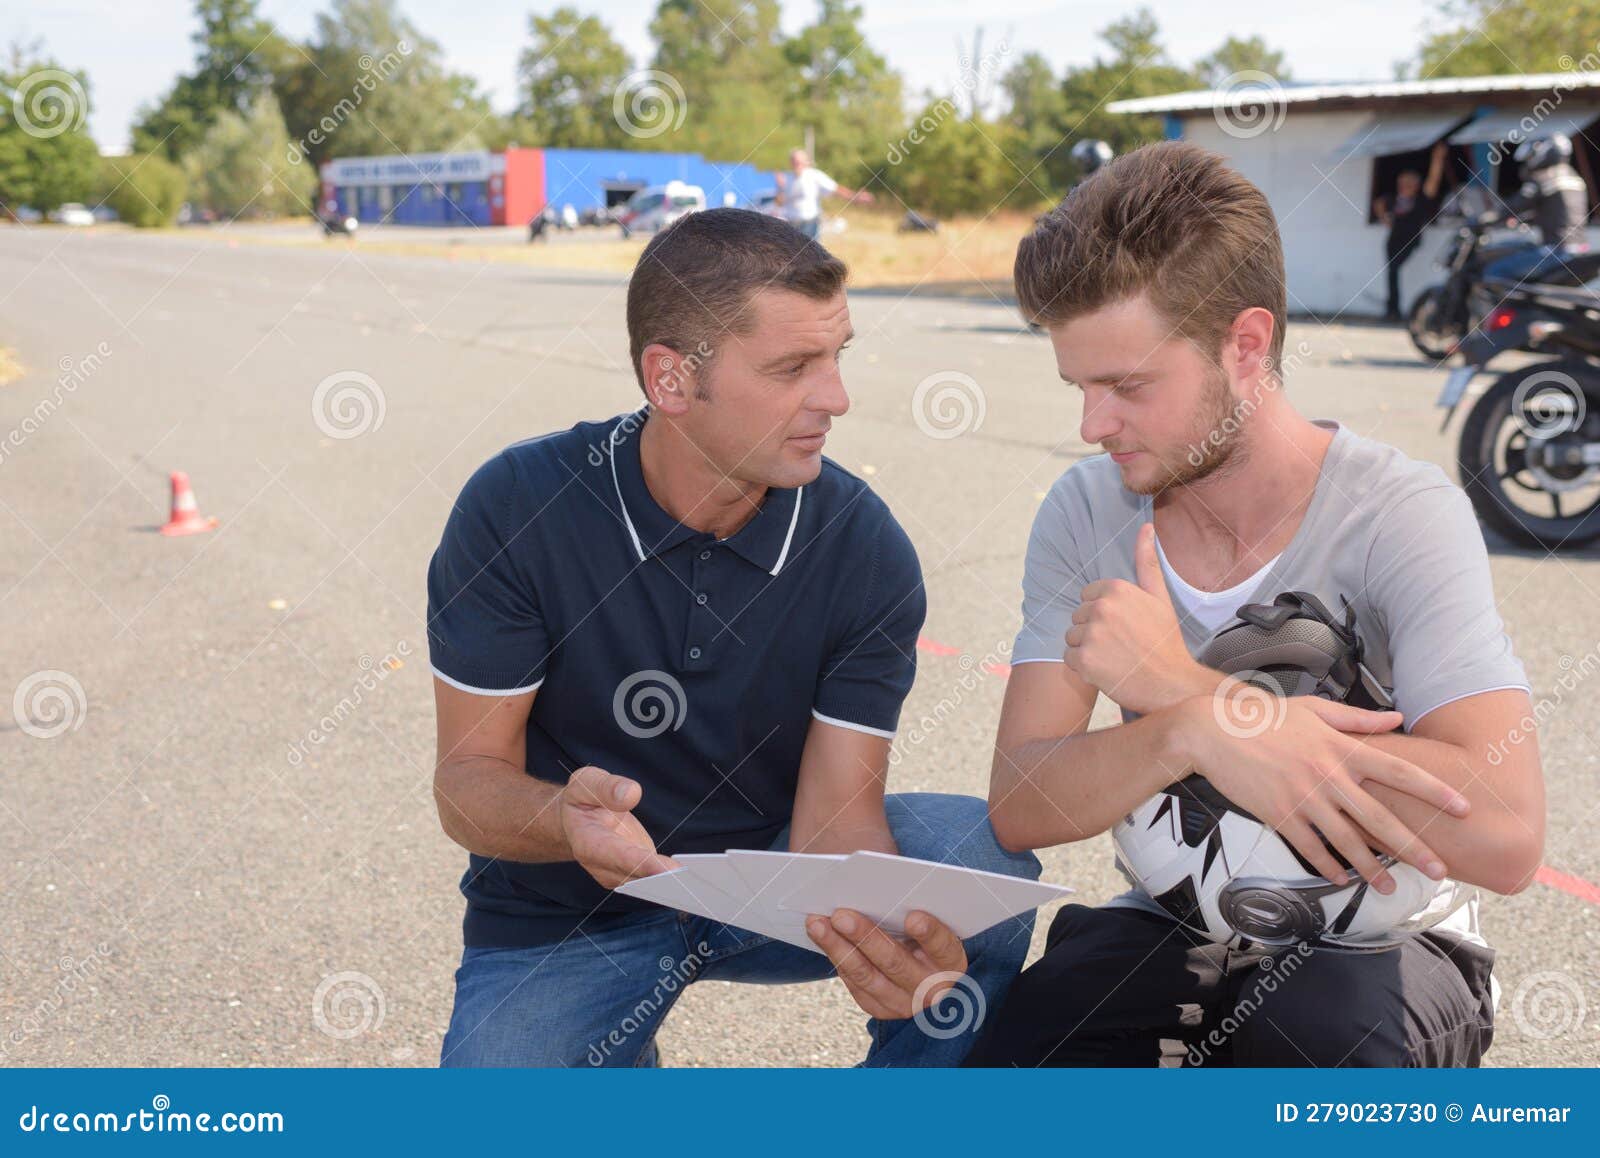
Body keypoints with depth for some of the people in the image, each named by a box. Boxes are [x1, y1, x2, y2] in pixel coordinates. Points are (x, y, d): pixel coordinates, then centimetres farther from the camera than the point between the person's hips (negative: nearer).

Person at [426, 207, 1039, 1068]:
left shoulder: (866, 552, -15)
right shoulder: (515, 510, -17)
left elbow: (836, 806, -17)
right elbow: (469, 780, -14)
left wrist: (884, 934, -41)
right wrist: (568, 819, -39)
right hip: (569, 915, -1)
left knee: (985, 851, -24)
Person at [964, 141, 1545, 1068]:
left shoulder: (1402, 515, -17)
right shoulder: (1086, 512, -5)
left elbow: (1504, 837, -30)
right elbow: (1019, 806, -12)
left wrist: (1182, 692, -28)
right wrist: (1193, 735, -32)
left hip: (1378, 934, -2)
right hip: (1173, 923, 3)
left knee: (1317, 1031, -35)